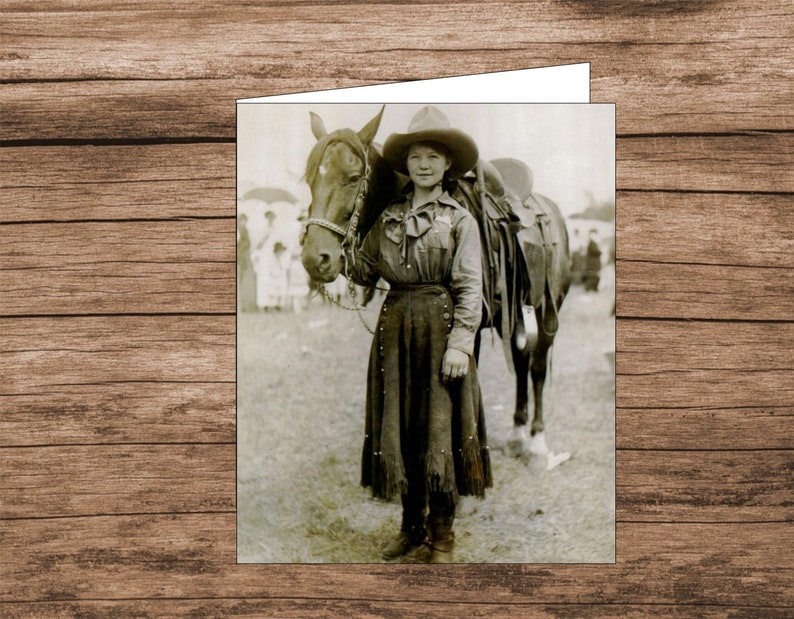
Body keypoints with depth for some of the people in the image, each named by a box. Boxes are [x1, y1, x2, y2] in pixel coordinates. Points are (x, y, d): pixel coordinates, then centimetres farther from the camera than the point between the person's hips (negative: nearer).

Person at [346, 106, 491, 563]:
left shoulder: (460, 220, -1)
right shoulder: (388, 219, 12)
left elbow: (470, 288, -8)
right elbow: (364, 272, 14)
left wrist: (460, 343, -16)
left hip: (440, 327, -4)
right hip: (395, 328, 4)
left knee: (441, 426, 1)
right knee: (399, 426, 9)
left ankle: (442, 533, 15)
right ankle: (412, 526, 24)